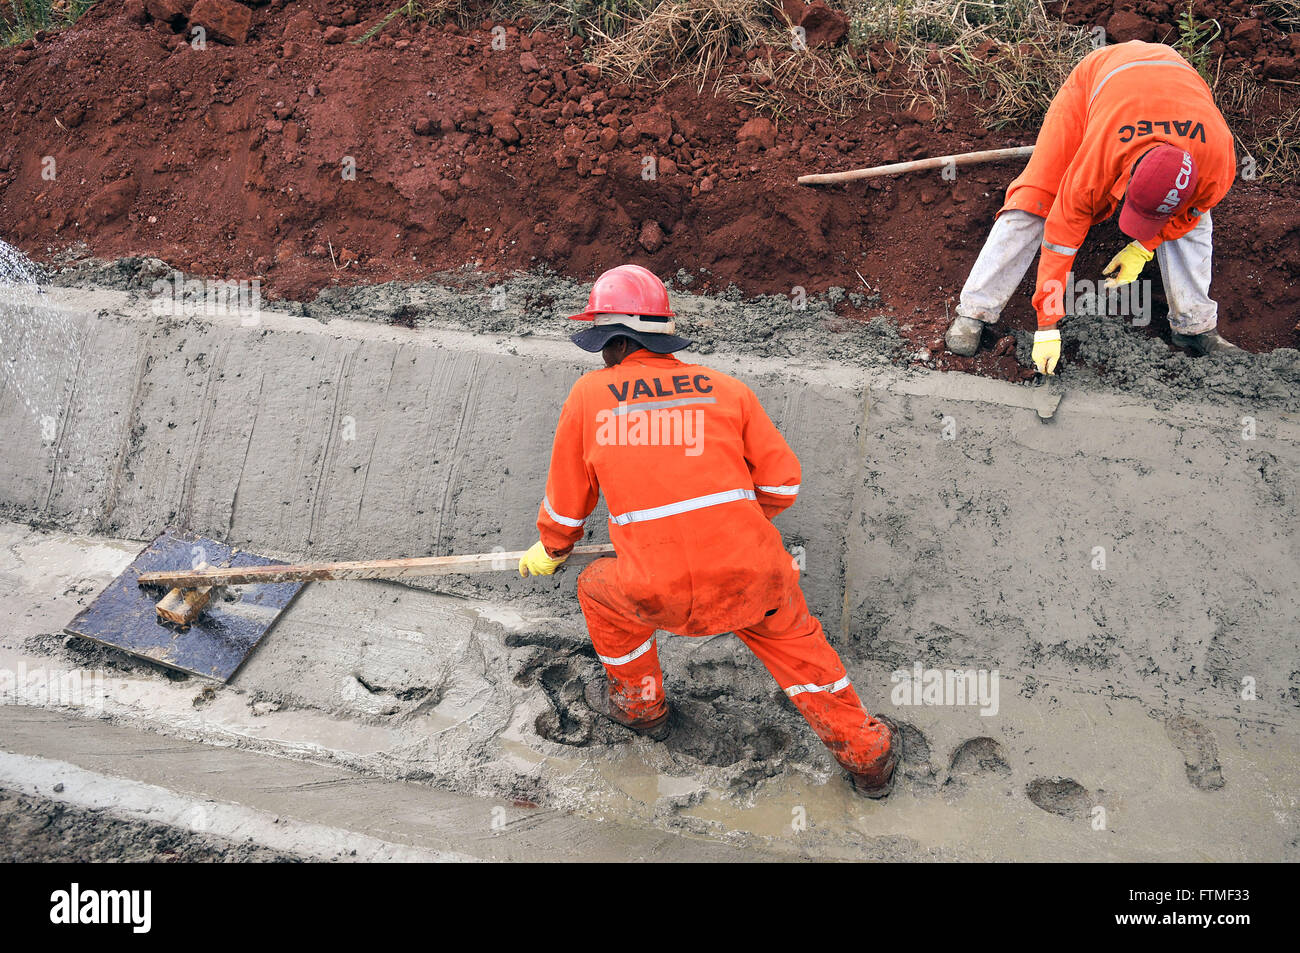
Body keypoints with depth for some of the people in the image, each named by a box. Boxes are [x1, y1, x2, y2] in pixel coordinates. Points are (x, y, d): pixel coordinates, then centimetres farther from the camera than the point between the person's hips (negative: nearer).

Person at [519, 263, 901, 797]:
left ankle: (640, 705, 48)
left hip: (662, 596, -2)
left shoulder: (588, 396, 6)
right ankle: (867, 755, 39)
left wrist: (551, 550, 37)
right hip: (754, 580, 2)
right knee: (793, 639, 29)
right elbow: (782, 483, 11)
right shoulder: (727, 390, 9)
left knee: (599, 589, 29)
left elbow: (566, 503, 16)